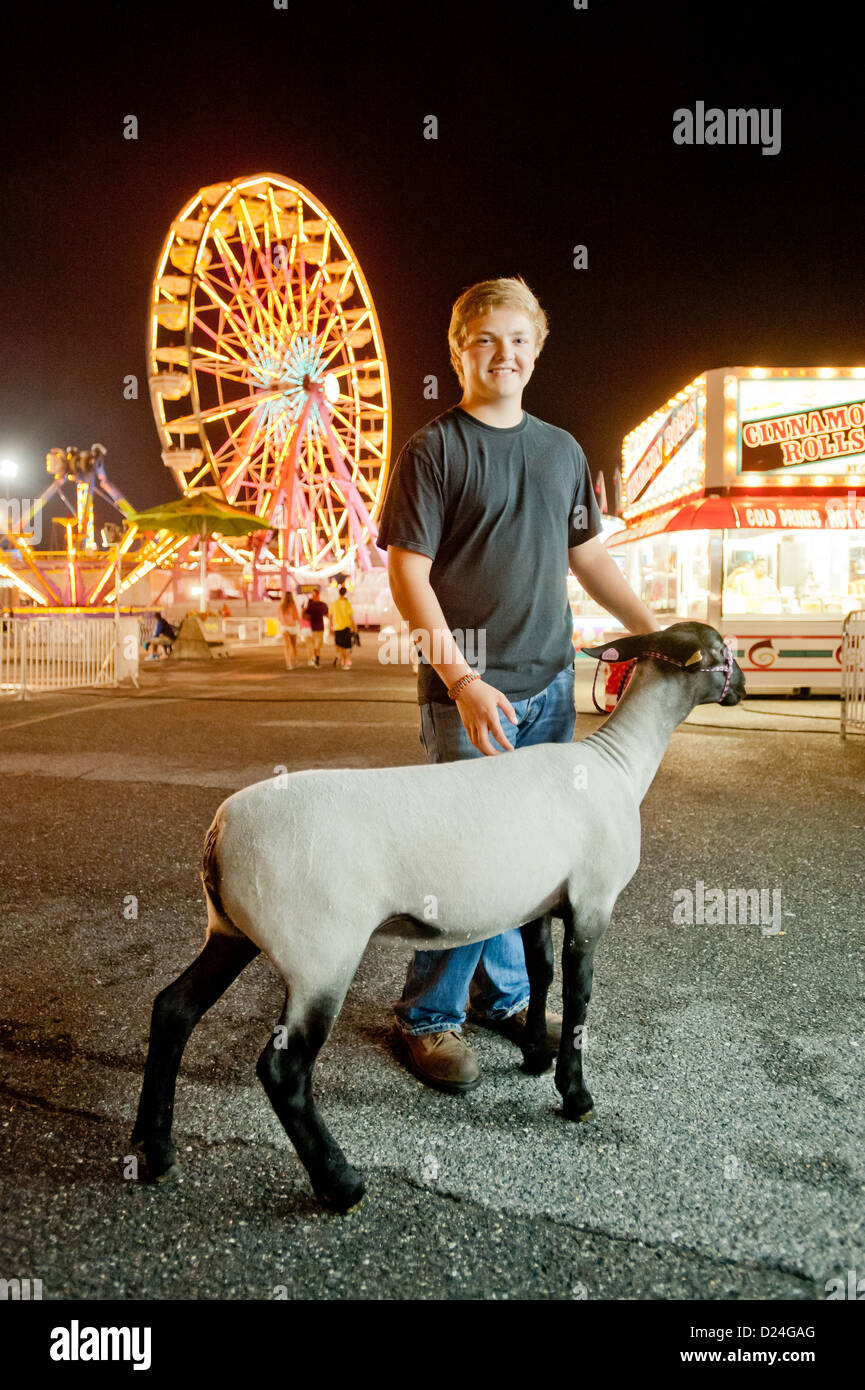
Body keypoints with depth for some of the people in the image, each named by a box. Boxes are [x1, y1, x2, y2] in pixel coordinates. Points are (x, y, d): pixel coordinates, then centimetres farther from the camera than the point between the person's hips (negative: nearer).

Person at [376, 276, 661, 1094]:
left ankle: (504, 995, 32)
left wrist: (657, 632, 13)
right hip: (469, 688, -6)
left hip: (548, 684, 6)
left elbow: (587, 556, 20)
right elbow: (407, 573, -10)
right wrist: (460, 679, -20)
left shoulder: (562, 451, 14)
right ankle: (426, 1018, 17)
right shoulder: (433, 450, -4)